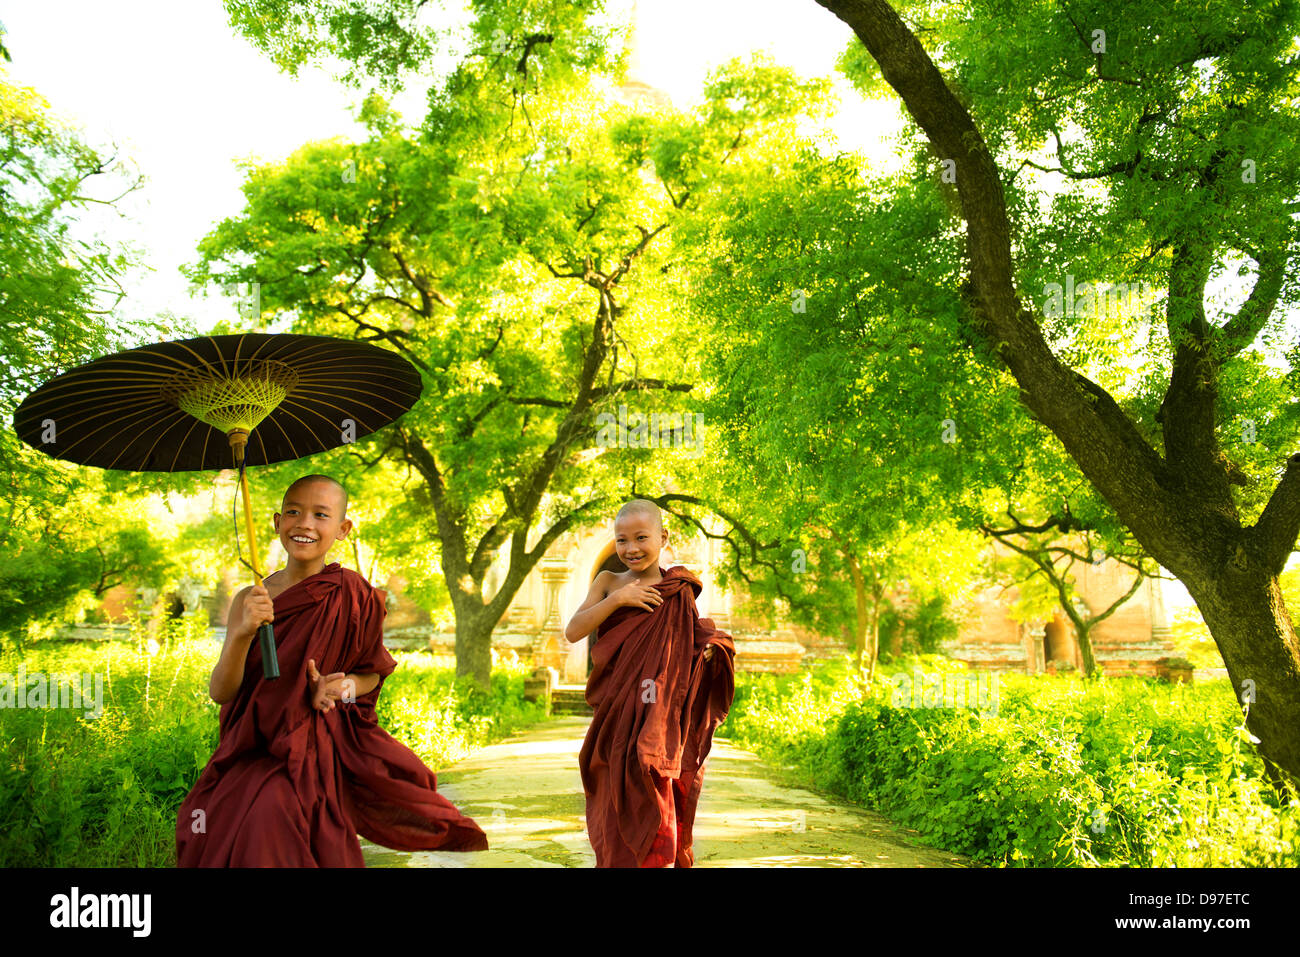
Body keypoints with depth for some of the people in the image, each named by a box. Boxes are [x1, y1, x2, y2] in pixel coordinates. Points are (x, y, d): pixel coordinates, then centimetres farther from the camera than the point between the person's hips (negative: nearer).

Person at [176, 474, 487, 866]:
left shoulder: (353, 598, -5)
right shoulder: (250, 600, 1)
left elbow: (373, 673, 9)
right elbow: (220, 692, -6)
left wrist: (344, 687, -14)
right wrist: (242, 633, -24)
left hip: (318, 755, -2)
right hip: (255, 755, 3)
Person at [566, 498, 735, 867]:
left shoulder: (678, 591, 0)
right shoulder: (608, 582, 4)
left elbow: (690, 647, 3)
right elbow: (572, 632, -5)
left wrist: (710, 646, -19)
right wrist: (616, 599, -14)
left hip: (659, 715, -2)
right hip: (615, 715, 2)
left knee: (654, 799, -4)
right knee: (616, 805, 9)